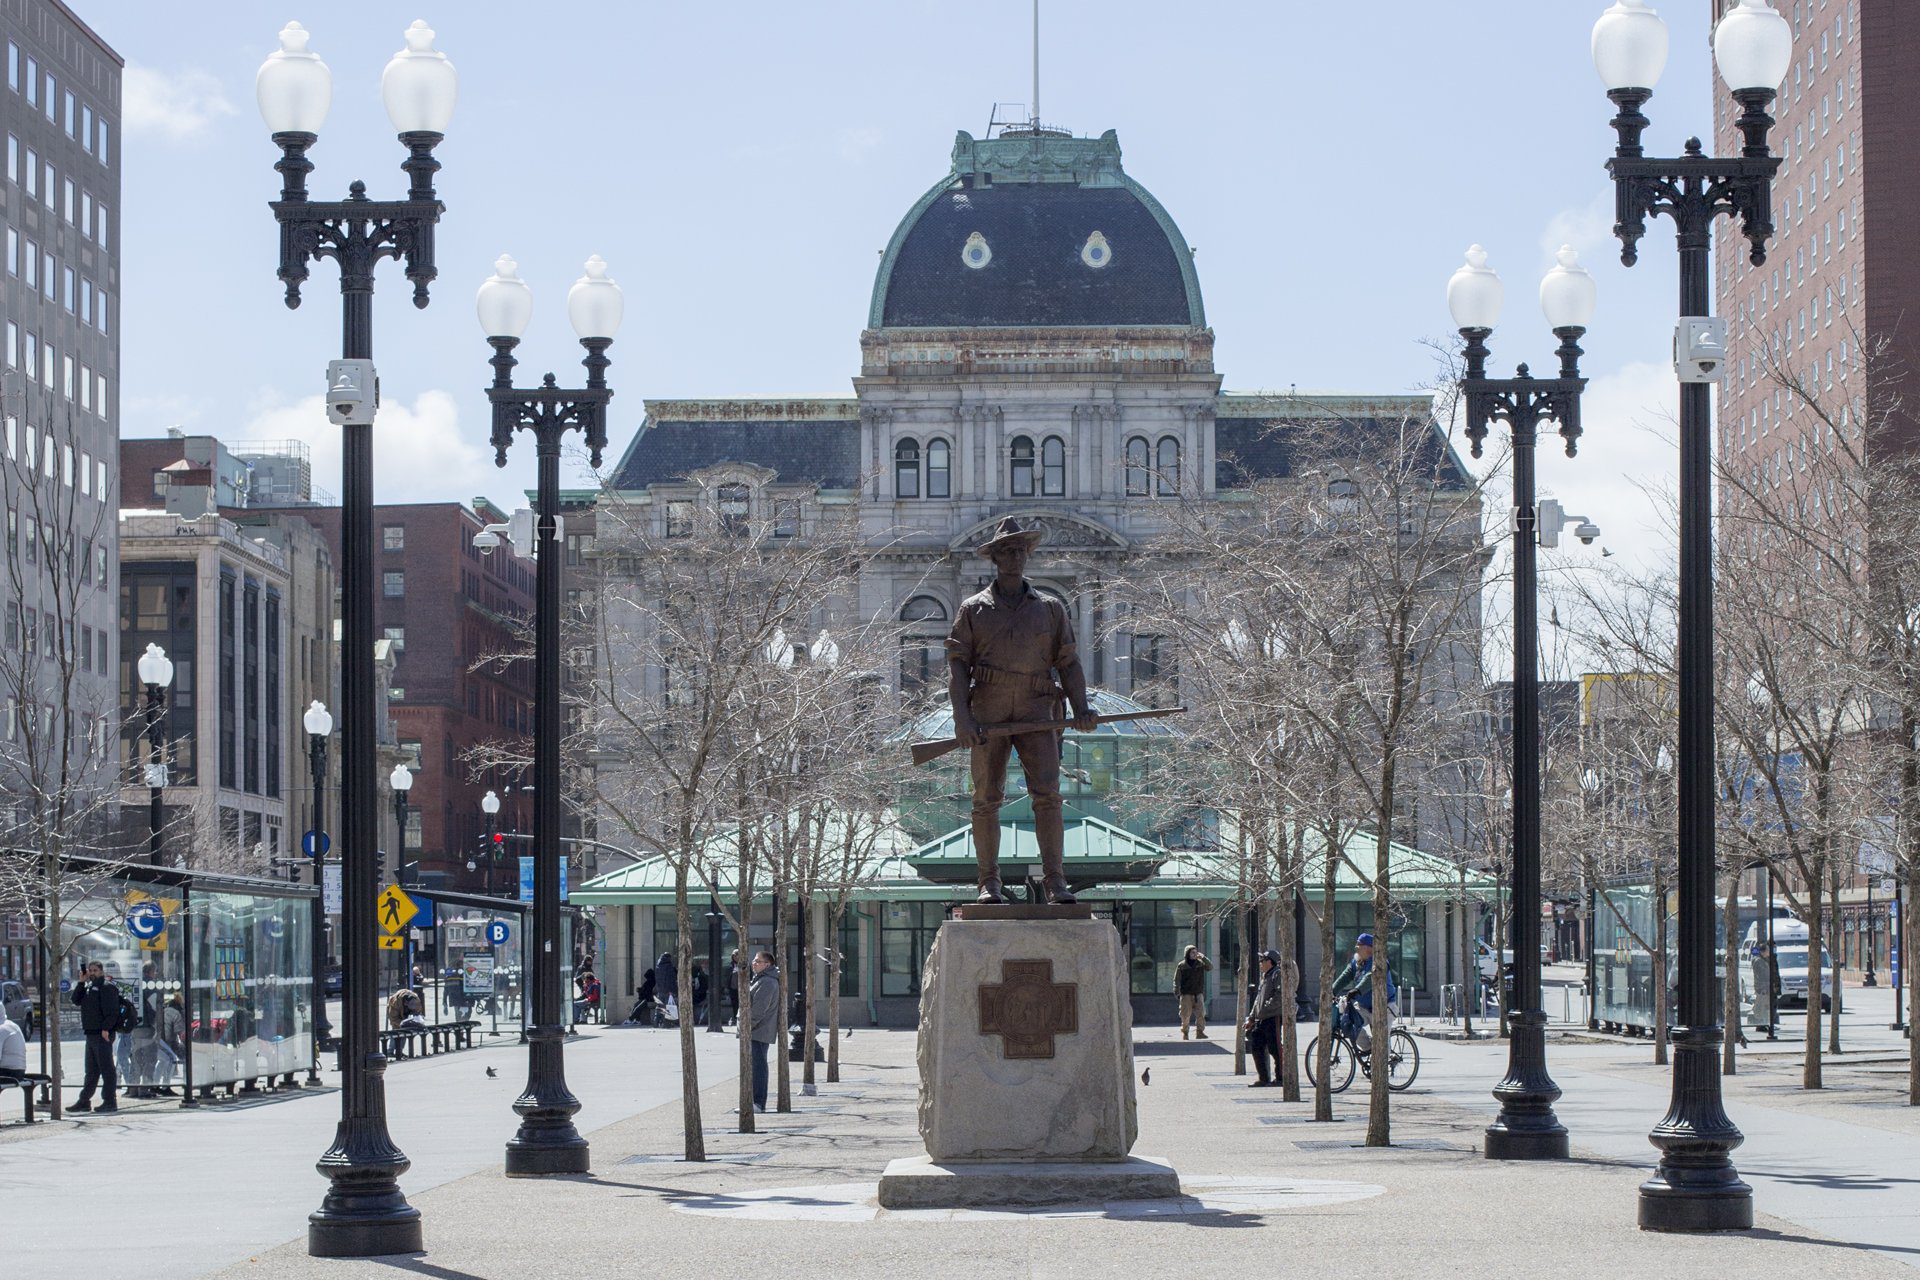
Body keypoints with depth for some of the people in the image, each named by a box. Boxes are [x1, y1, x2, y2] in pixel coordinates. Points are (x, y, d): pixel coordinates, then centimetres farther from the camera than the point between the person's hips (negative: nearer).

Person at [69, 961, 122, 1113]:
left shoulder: (107, 987, -8)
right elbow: (76, 1000, 12)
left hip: (102, 1034, -9)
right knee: (91, 1070, 14)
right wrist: (82, 982, 3)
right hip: (91, 1033, 9)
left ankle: (110, 1101, -6)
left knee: (106, 1068, -7)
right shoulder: (89, 987, 20)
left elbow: (112, 1010, -16)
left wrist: (106, 1028, -23)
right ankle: (84, 1101, 18)